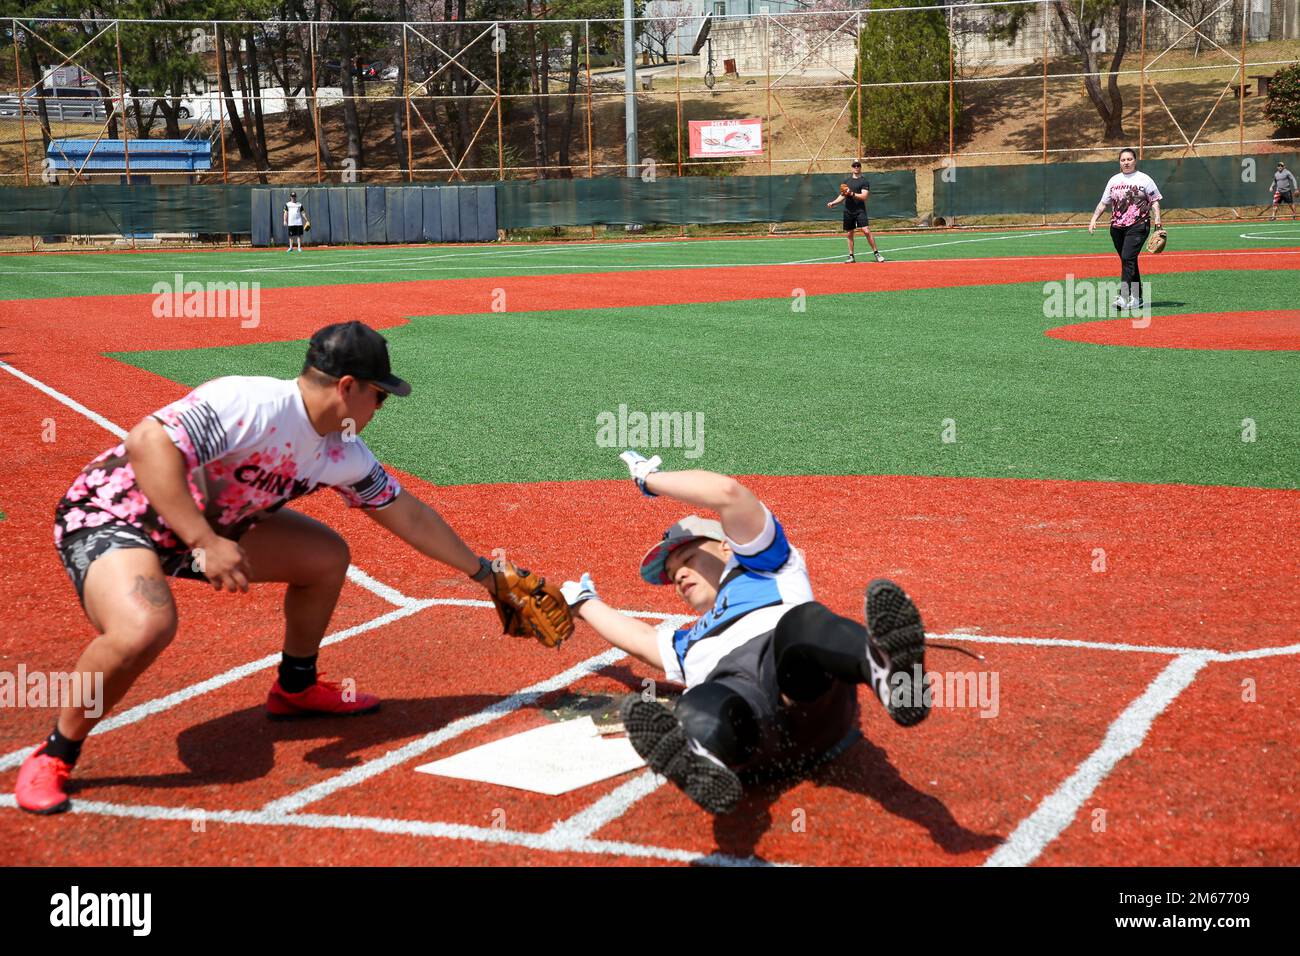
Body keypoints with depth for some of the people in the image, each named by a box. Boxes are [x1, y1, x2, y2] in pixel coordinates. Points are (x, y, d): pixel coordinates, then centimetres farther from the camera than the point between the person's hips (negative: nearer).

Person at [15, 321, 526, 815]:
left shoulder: (343, 454, -3)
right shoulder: (252, 404, -30)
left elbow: (408, 514, 10)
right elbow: (148, 442, -39)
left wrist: (481, 571, 16)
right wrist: (204, 542, -41)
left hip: (204, 527, 9)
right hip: (110, 516, -8)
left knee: (327, 556, 7)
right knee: (145, 627, -36)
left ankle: (295, 688, 26)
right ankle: (54, 757, -12)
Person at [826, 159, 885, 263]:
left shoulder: (863, 181, -2)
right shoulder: (846, 180, 14)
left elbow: (864, 196, -13)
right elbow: (842, 196, 19)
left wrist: (851, 194, -23)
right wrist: (833, 203, 6)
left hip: (860, 211, -5)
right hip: (848, 211, 5)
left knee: (866, 231, -16)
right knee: (849, 234, 7)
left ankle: (877, 253, -10)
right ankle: (851, 256, 16)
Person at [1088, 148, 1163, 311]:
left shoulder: (1144, 179, 3)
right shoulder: (1114, 180, 15)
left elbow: (1154, 201, 3)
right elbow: (1103, 202, 16)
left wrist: (1157, 220, -9)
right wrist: (1094, 219, 4)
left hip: (1138, 226, -5)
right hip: (1117, 227, 5)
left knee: (1128, 258, -18)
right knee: (1128, 261, 9)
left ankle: (1124, 297, -26)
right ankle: (1137, 298, 17)